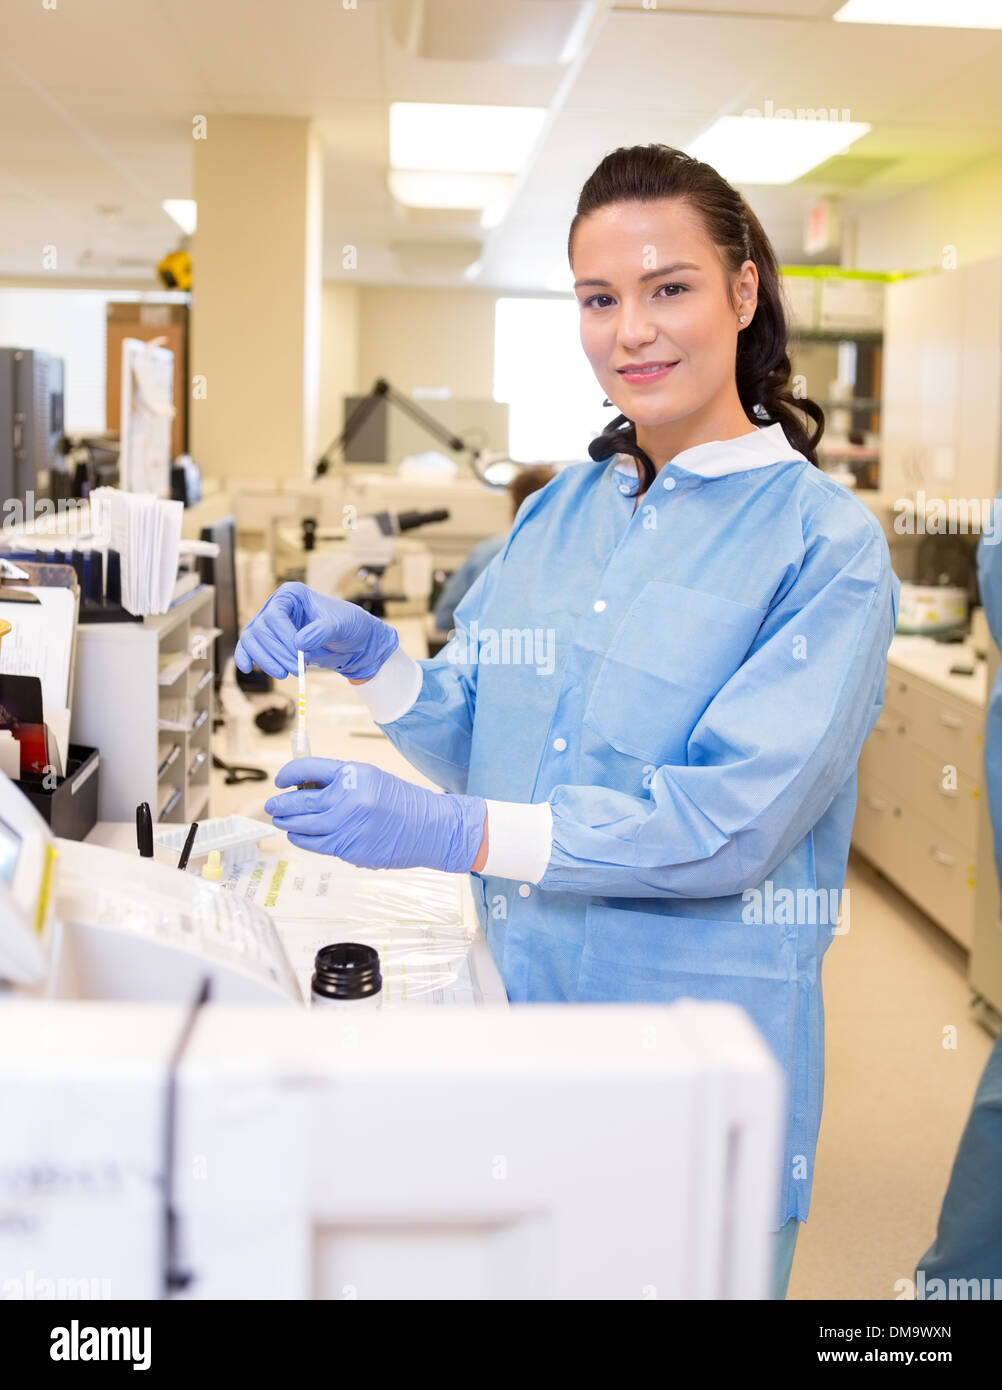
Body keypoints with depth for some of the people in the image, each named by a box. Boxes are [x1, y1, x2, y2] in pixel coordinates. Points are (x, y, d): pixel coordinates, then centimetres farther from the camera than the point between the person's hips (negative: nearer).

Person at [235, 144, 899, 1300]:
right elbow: (478, 740, 8)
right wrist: (368, 657, -11)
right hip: (518, 1002, 5)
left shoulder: (823, 540, -11)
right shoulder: (559, 512, 6)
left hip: (702, 1035, -5)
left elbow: (730, 823, -20)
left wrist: (451, 834, -27)